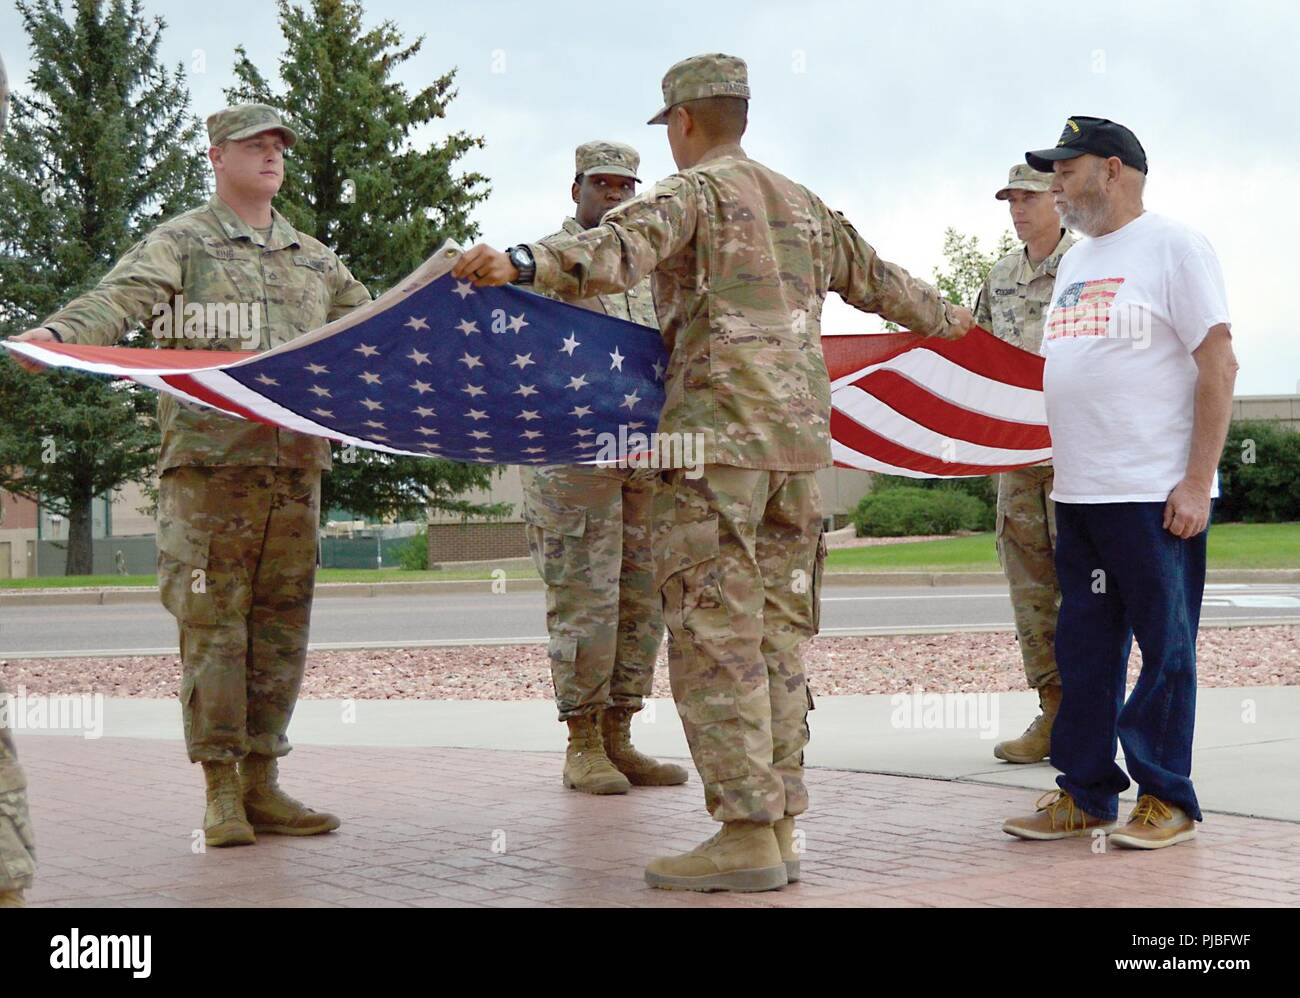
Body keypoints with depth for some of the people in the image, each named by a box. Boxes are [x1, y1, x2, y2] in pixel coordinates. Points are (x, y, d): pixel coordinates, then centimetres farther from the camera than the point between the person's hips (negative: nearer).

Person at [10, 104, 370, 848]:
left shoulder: (315, 258, 21)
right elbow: (122, 297, -14)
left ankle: (262, 783, 11)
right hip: (209, 459, -5)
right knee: (212, 623, -5)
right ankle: (221, 791, 0)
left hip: (296, 461, 5)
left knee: (281, 626, 5)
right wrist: (55, 335, -33)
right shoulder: (181, 243, 3)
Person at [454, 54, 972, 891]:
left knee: (715, 638, -7)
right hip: (803, 439, 8)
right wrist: (944, 318, 54)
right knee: (777, 635, 9)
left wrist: (520, 264, -36)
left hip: (721, 437, -8)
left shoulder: (694, 191, -1)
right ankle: (780, 826, 10)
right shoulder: (805, 205, 22)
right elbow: (879, 280, 36)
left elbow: (618, 249, -22)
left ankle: (747, 835, -10)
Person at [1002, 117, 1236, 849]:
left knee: (1164, 649, 0)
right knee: (1084, 649, 10)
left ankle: (1167, 800, 8)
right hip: (1079, 490, 8)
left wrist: (1197, 484, -16)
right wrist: (1066, 469, 14)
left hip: (1157, 493, -8)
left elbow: (1219, 365, -10)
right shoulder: (1076, 261, 18)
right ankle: (1086, 794, 18)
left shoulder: (1174, 246, -6)